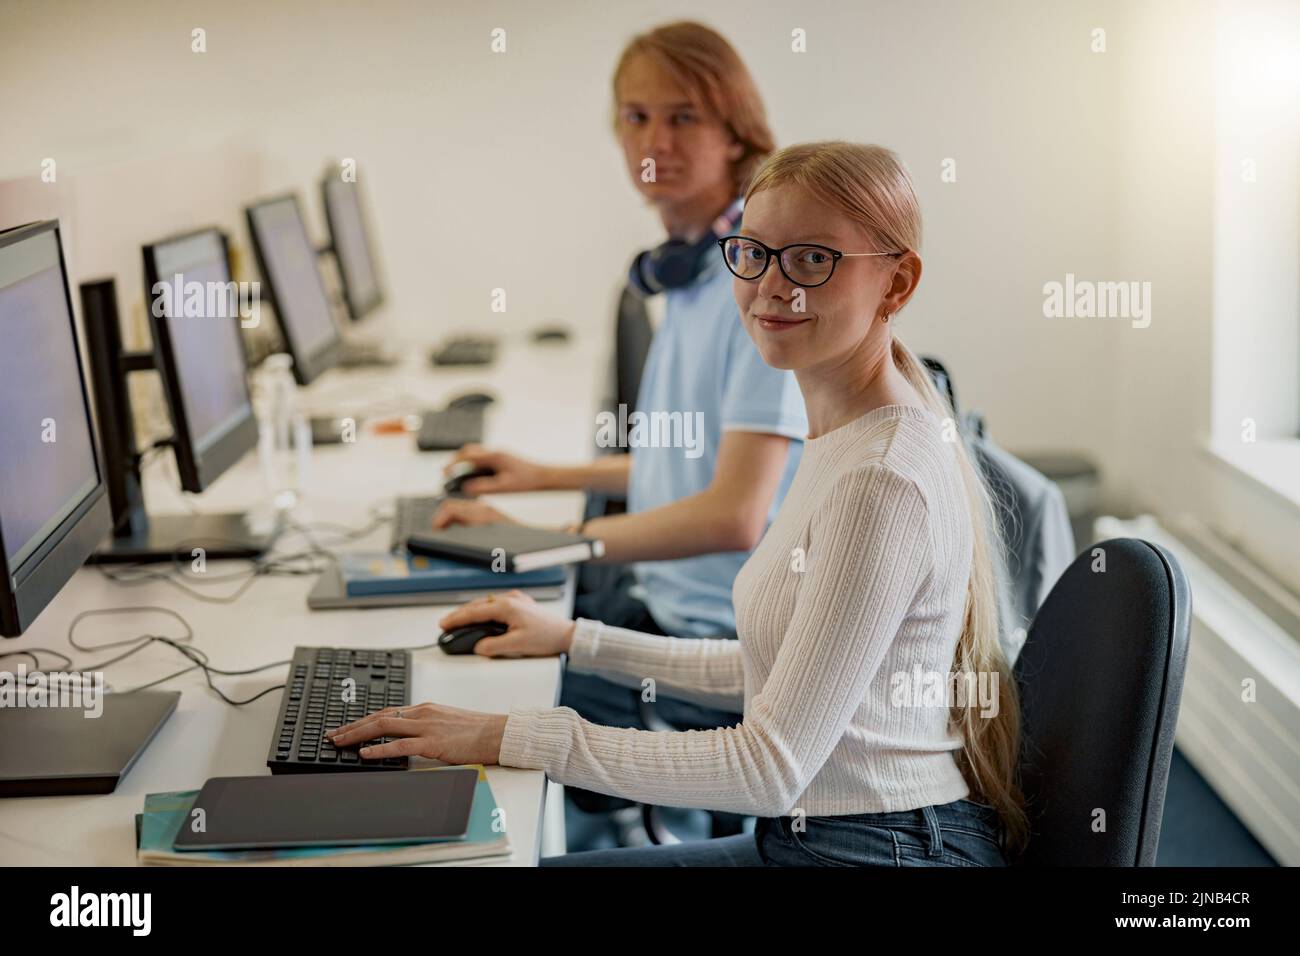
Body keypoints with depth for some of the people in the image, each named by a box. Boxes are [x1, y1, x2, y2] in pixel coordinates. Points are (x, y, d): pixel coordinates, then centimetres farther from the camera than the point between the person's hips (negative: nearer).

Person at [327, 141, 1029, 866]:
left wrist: (514, 738, -20)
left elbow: (771, 768, -23)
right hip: (807, 832, 9)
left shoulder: (883, 480, -22)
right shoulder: (846, 446, 10)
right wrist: (576, 639, 18)